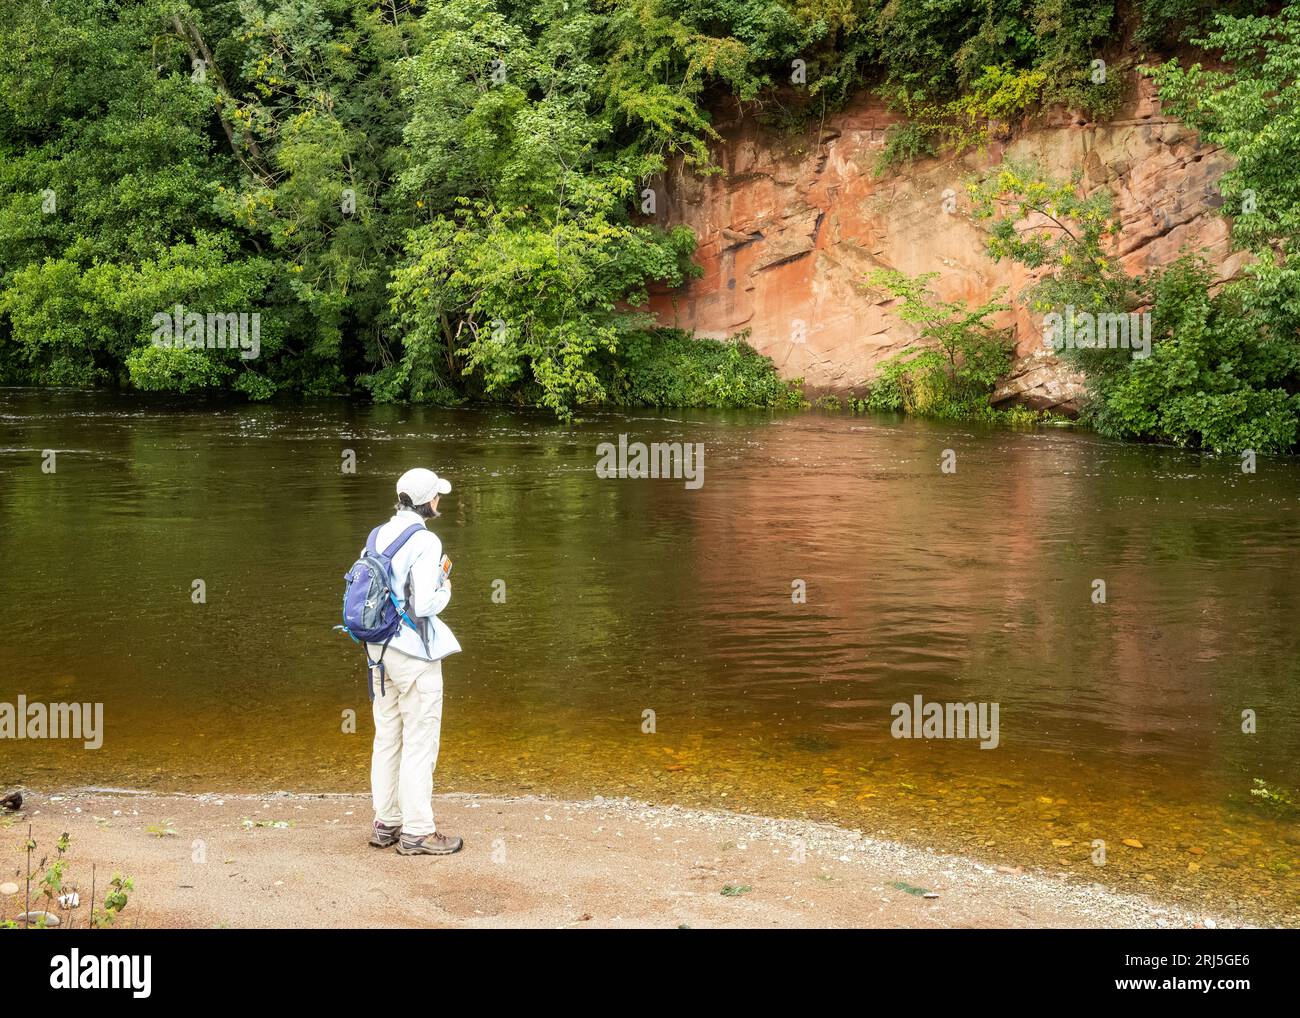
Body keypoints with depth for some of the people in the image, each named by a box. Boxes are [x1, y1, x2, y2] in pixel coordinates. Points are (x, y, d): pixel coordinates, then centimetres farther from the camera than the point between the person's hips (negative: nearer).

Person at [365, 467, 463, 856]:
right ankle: (417, 831, 6)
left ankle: (386, 824, 24)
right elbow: (425, 605, -22)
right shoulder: (424, 542, -17)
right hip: (414, 652, -8)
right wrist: (445, 589, -1)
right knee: (420, 741, 1)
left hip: (379, 646, 8)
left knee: (387, 737, 15)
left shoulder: (379, 535, 6)